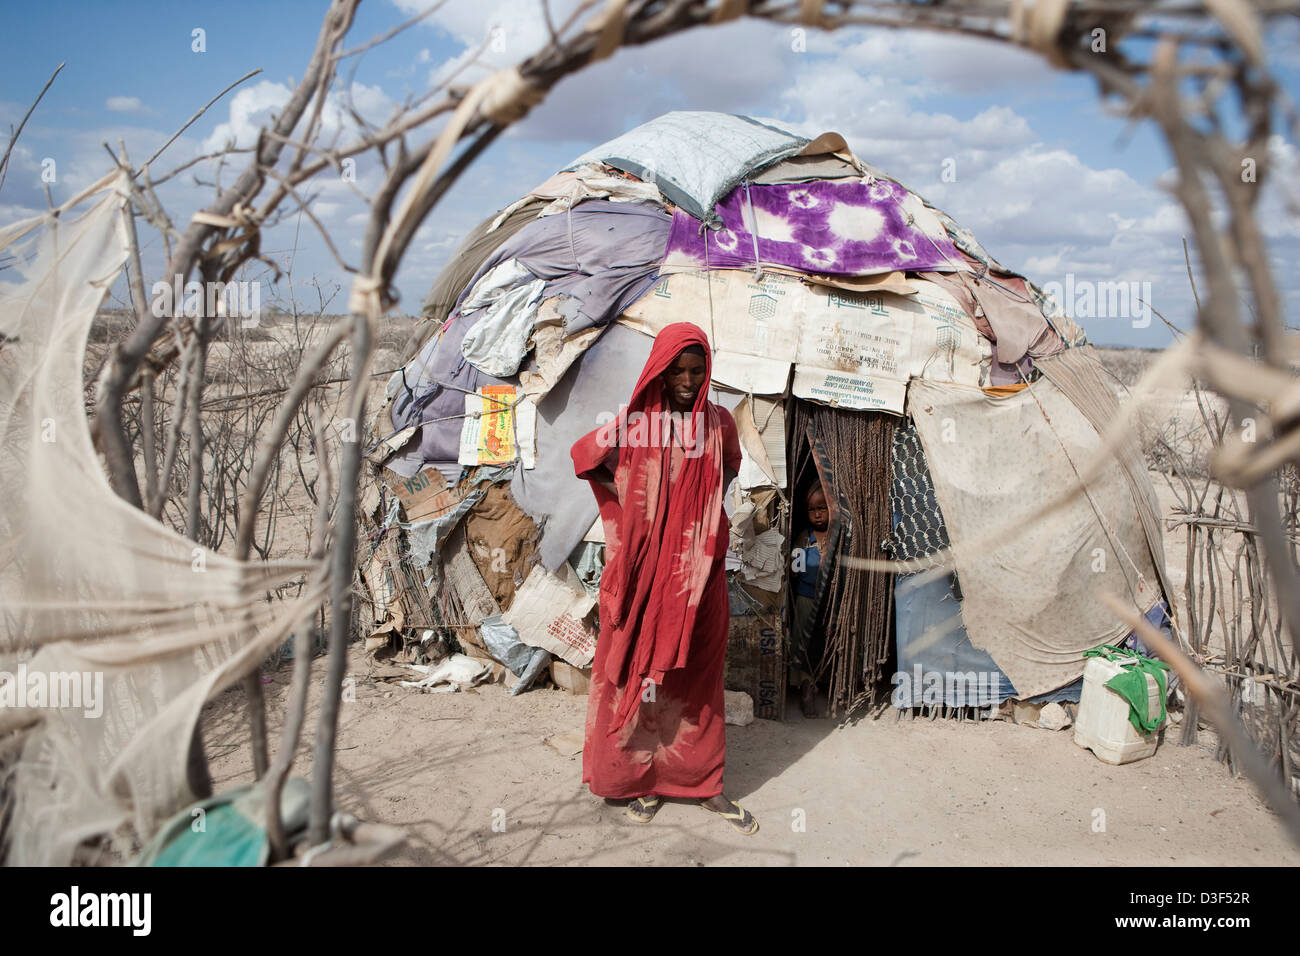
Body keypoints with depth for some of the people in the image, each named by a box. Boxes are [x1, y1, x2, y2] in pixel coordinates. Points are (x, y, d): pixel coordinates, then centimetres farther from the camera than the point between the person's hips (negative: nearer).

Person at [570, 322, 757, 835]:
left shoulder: (718, 422, 1)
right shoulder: (633, 421, -5)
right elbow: (583, 457, 7)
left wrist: (702, 504, 8)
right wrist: (629, 498, 2)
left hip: (697, 566, 2)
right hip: (644, 564, -1)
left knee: (696, 672, 8)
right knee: (639, 666, 5)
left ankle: (702, 781, 18)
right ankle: (640, 775, 19)